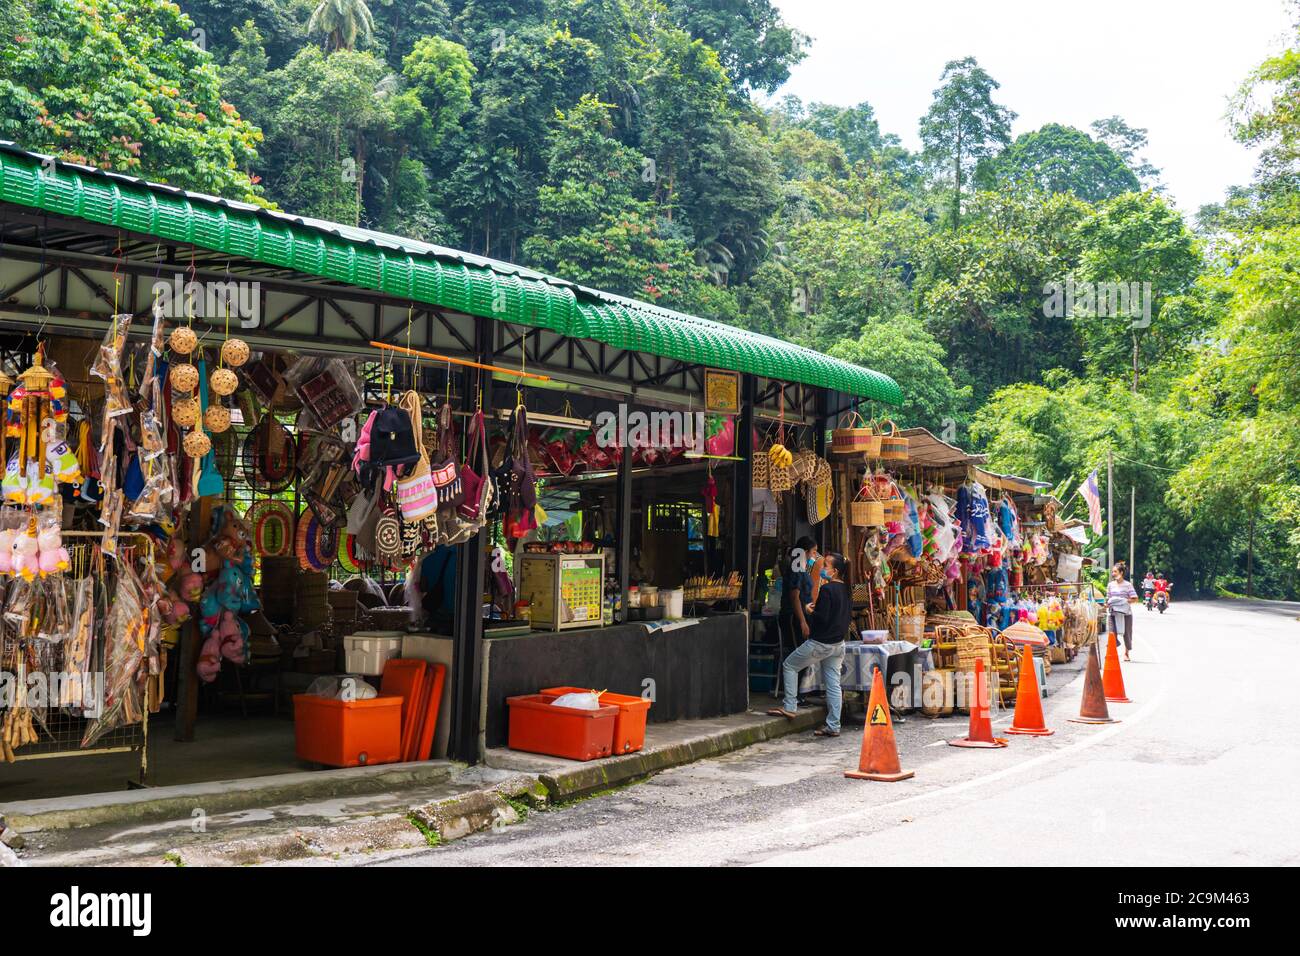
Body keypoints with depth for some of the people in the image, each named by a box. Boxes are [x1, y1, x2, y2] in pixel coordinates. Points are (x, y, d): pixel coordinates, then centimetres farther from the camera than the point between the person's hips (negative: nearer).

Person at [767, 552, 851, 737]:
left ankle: (789, 707, 9)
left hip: (820, 643, -8)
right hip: (838, 643, 8)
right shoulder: (845, 590, 7)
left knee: (789, 666, 10)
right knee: (833, 683, 8)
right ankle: (833, 726, 9)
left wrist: (810, 611, -5)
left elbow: (822, 618, -24)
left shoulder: (826, 590, -19)